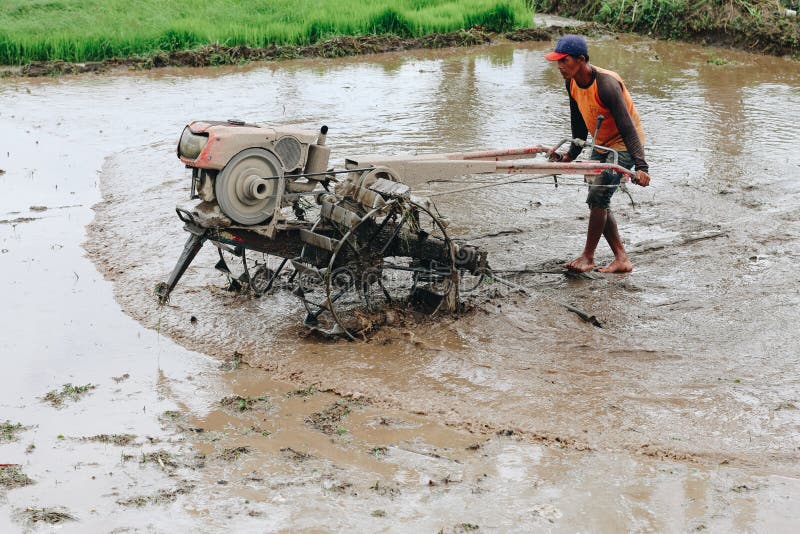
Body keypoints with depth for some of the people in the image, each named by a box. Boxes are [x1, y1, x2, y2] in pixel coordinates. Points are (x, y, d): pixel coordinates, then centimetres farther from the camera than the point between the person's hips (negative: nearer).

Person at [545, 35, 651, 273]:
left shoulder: (606, 84, -30)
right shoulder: (572, 83, -6)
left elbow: (627, 127, -34)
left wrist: (640, 166, -42)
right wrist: (572, 154, 11)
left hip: (624, 145, -8)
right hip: (601, 144, 9)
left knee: (598, 196, -17)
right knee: (598, 201, 4)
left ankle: (587, 257, -4)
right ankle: (621, 260, 11)